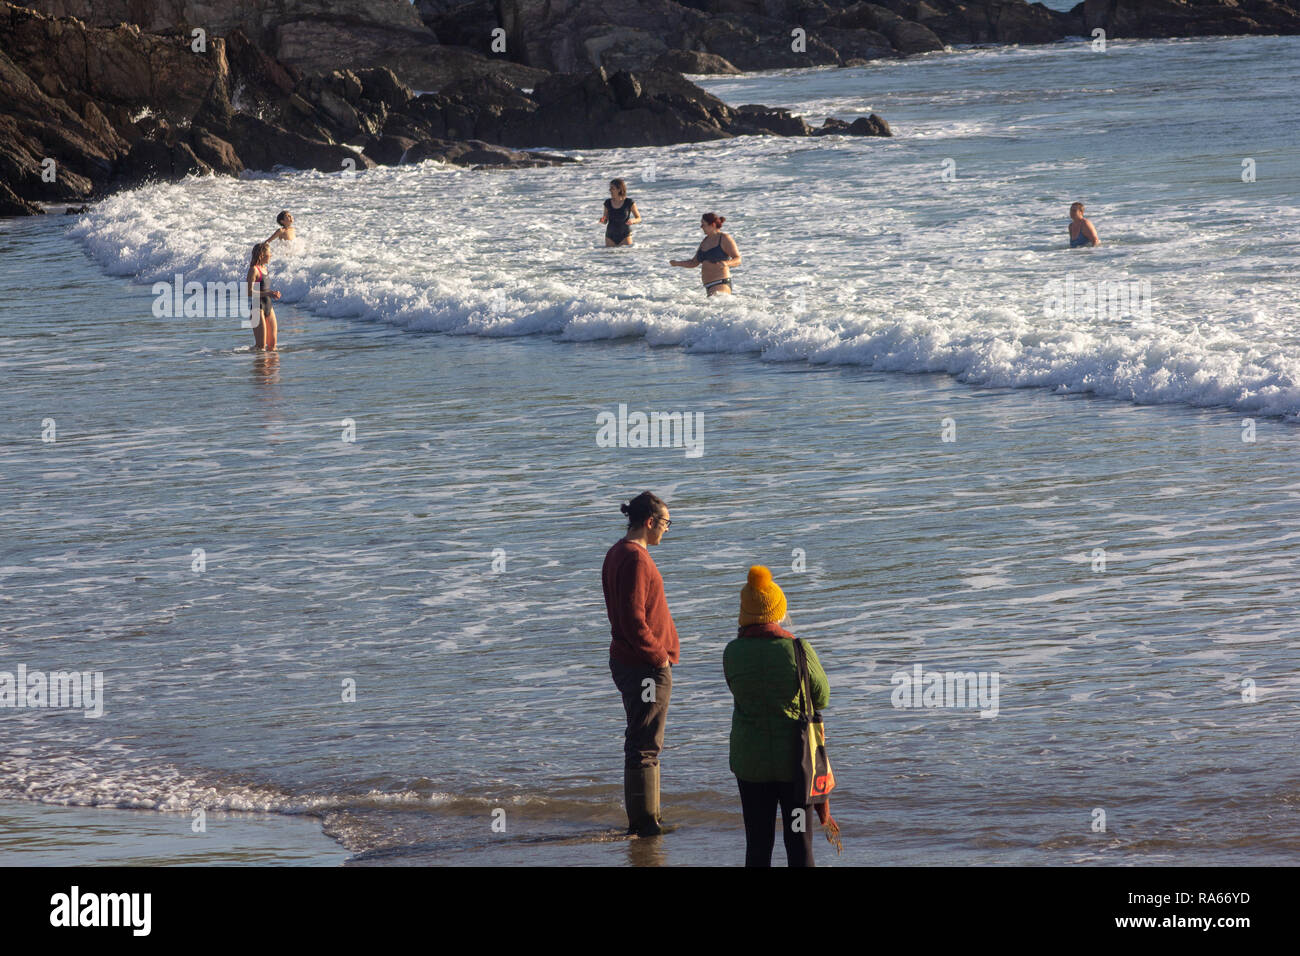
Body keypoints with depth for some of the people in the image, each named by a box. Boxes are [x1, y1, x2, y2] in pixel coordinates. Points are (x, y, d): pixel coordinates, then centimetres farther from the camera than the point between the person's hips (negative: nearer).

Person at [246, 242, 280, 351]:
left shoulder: (264, 268, 13)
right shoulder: (253, 270, -12)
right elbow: (249, 292, -19)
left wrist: (273, 293, 6)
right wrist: (267, 293, -25)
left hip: (268, 306, 9)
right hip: (258, 307, -9)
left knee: (272, 344, 9)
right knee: (261, 345, -9)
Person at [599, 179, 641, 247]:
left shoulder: (629, 202, -10)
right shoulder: (608, 203, -3)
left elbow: (639, 218, -1)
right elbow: (605, 221, 6)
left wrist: (633, 221, -23)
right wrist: (602, 220, -17)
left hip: (625, 236, -2)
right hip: (611, 236, 2)